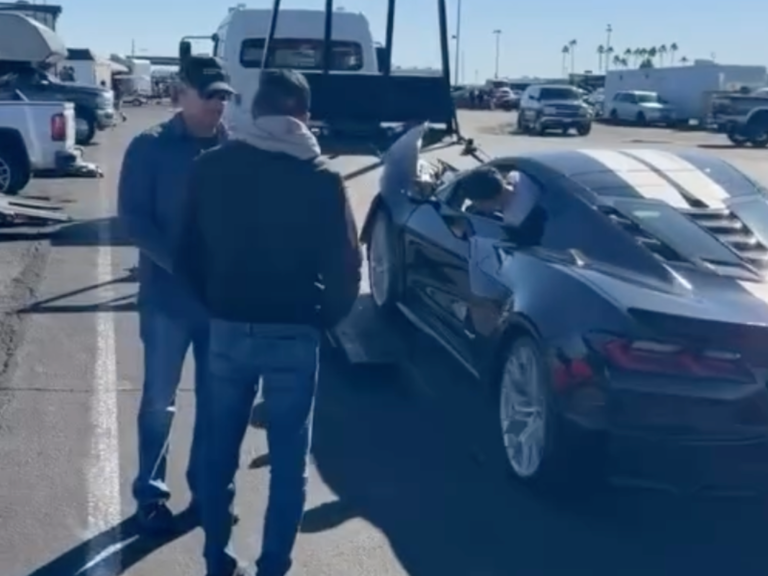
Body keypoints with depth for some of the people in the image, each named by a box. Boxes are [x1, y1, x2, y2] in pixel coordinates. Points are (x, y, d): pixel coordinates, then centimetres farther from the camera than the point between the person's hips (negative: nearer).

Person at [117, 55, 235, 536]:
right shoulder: (151, 148, -5)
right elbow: (133, 220, -9)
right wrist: (181, 263, -21)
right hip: (168, 297, -2)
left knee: (216, 399, 13)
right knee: (159, 400, 8)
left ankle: (207, 487, 28)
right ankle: (151, 493, 22)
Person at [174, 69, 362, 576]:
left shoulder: (212, 167, 0)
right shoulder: (322, 178, -7)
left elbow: (189, 251, 6)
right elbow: (346, 265, -7)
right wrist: (325, 318, 9)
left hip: (228, 327, 3)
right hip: (293, 333, -2)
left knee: (221, 451, 17)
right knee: (289, 460, 9)